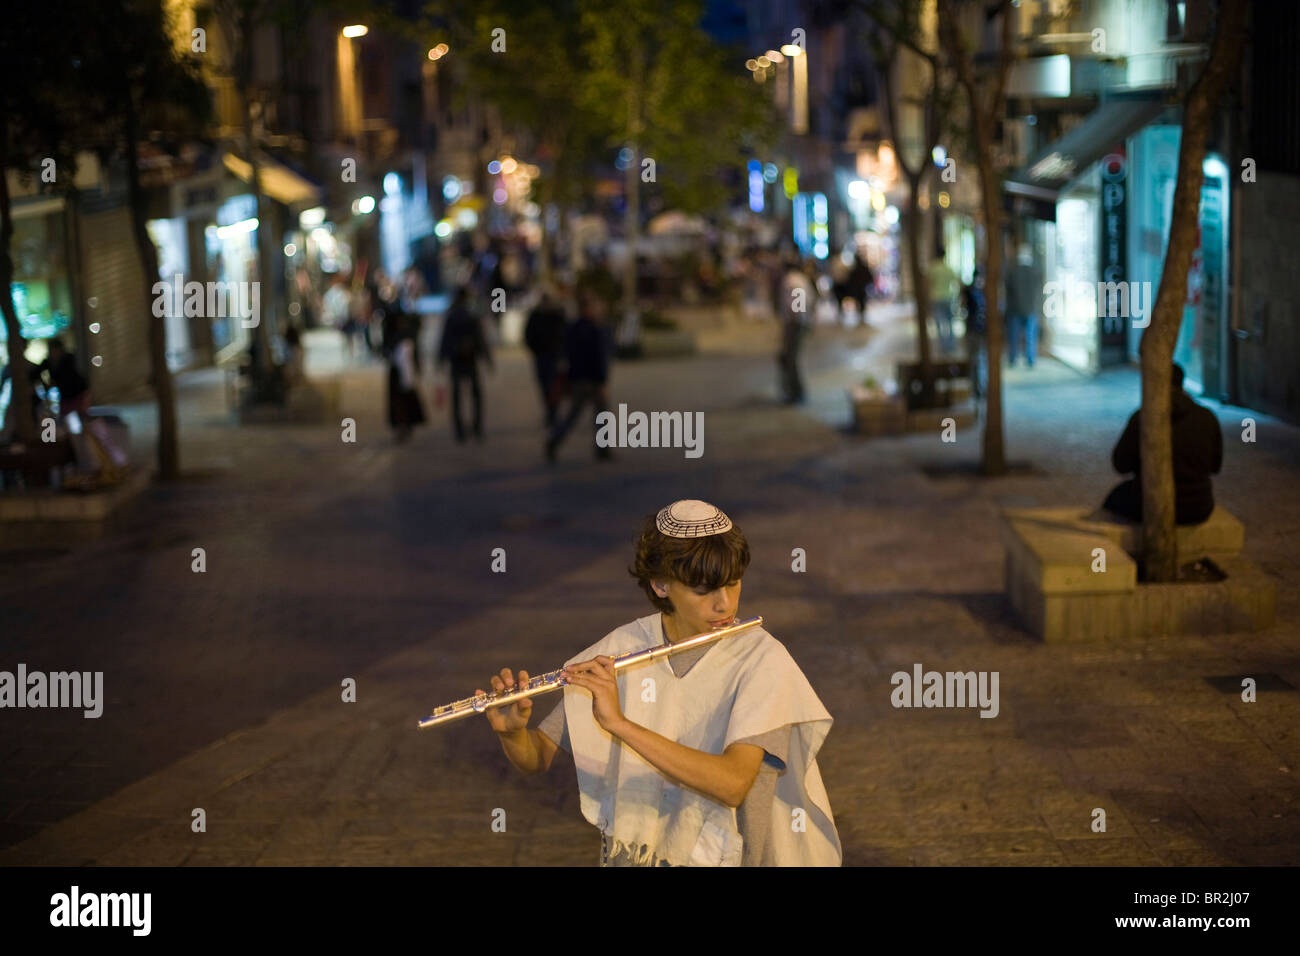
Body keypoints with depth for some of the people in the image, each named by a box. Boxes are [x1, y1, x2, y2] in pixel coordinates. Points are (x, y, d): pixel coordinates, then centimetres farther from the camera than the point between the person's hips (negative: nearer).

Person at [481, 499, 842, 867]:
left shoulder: (762, 659, -12)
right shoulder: (619, 650, -3)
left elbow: (732, 785, -23)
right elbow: (537, 759, 1)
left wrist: (620, 723, -28)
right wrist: (512, 733, -20)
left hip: (727, 857, -2)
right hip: (631, 854, 2)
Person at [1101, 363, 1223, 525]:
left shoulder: (1141, 419, -15)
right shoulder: (1208, 418, -7)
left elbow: (1121, 464, -6)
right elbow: (1214, 466, 5)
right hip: (1199, 511, 2)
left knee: (1117, 495, 32)